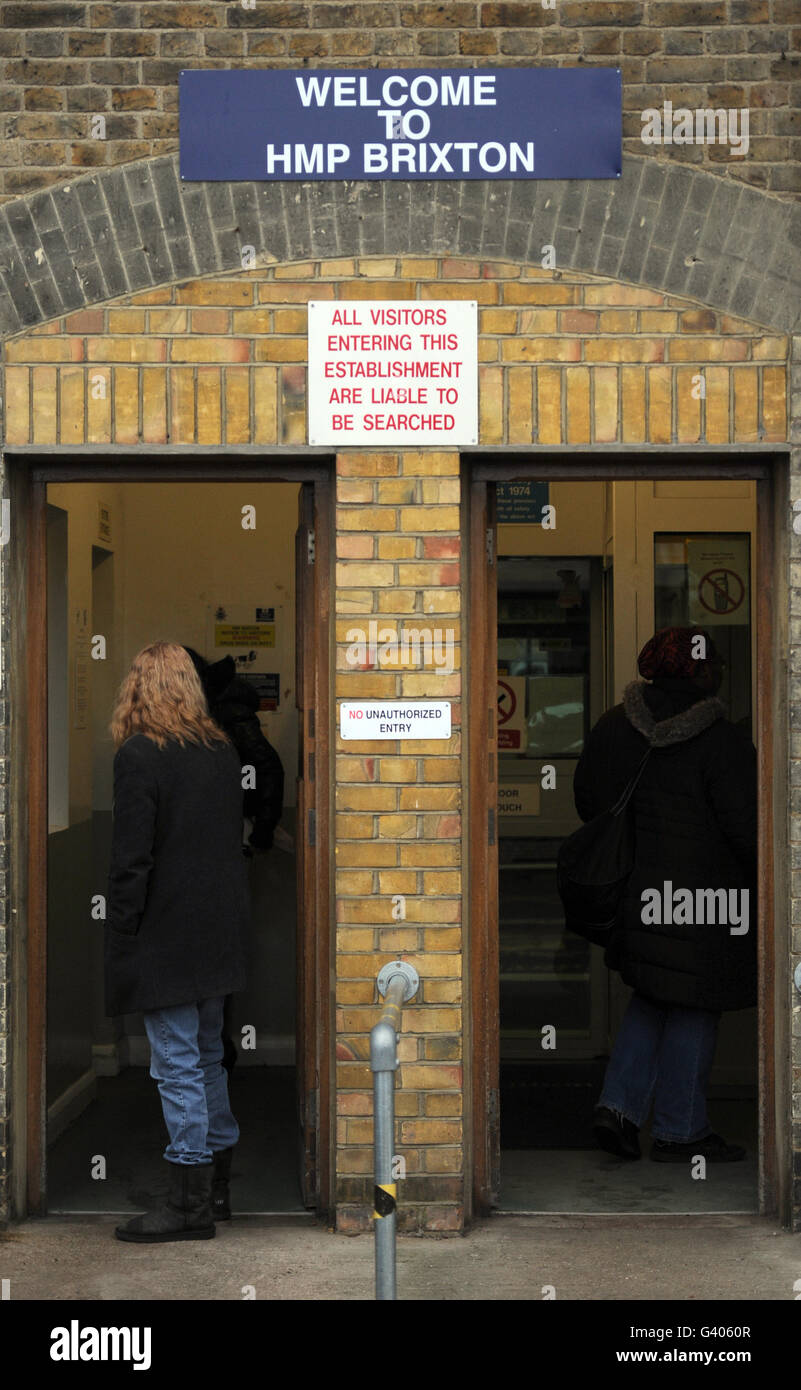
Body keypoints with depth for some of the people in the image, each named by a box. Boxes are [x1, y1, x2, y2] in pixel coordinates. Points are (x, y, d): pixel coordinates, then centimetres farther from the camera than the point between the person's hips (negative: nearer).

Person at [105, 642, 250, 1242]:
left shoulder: (139, 754, -13)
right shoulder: (223, 749, 7)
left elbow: (131, 858, -16)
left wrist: (119, 939, -10)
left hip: (166, 938, -7)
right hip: (221, 932, 7)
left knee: (178, 1065, -3)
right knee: (207, 1053, 20)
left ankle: (190, 1204, 2)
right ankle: (223, 1156, 31)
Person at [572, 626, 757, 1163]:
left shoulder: (612, 727, 4)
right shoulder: (722, 740, -14)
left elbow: (587, 799, 12)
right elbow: (745, 826, -14)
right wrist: (763, 879, 1)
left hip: (630, 892, 6)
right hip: (699, 894, -6)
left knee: (653, 998, 21)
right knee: (692, 1011, 6)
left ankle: (619, 1104, 12)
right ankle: (680, 1131, 16)